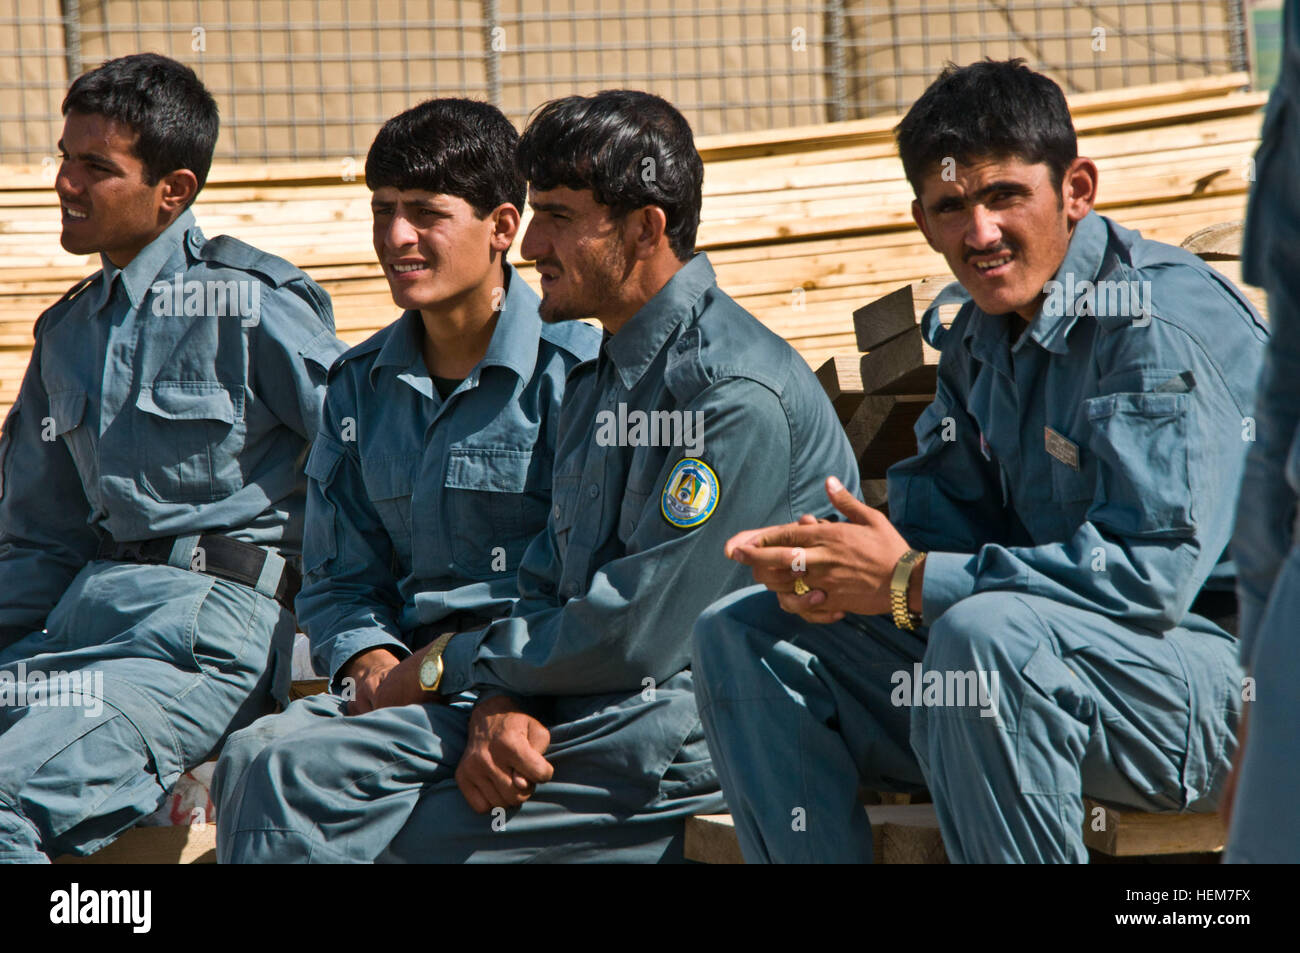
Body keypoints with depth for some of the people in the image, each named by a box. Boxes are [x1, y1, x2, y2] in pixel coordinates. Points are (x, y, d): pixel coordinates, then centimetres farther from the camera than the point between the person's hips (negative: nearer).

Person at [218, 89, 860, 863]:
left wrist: (452, 665, -3)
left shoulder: (737, 393, -14)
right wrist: (499, 705, -5)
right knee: (295, 772, -12)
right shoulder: (596, 380, 18)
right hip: (569, 701, 9)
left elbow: (639, 634, -17)